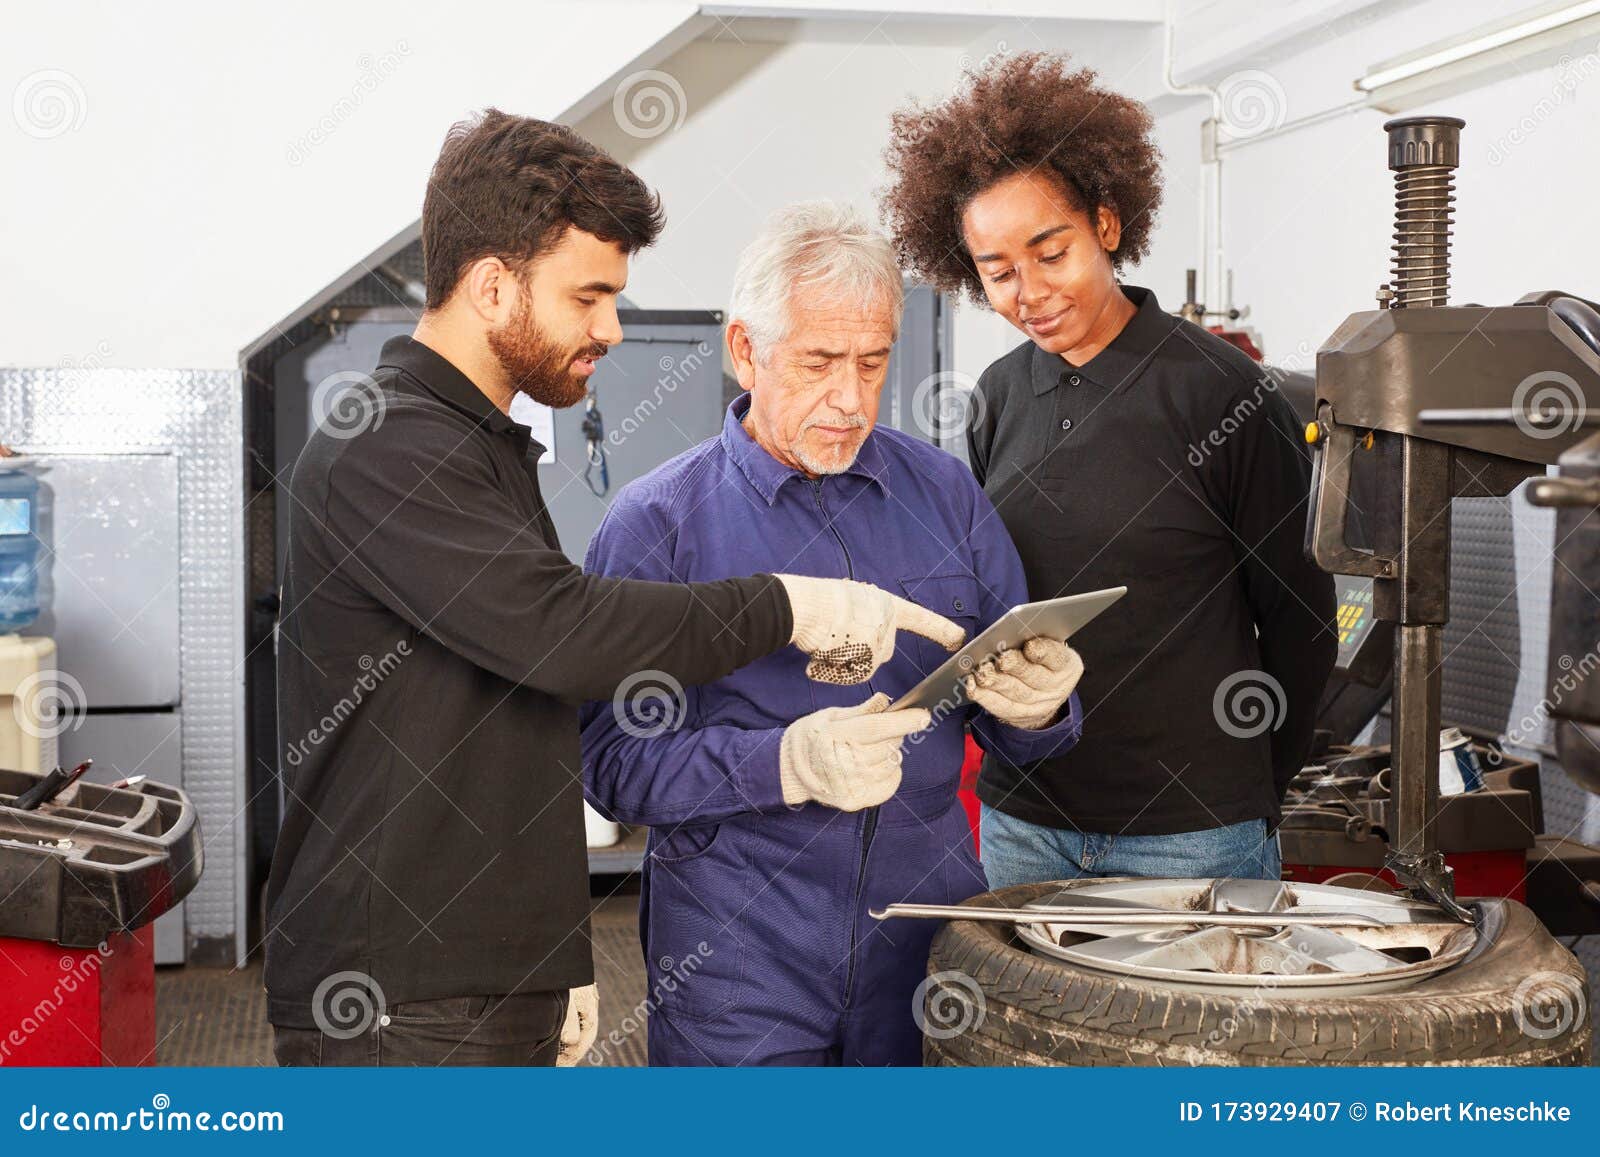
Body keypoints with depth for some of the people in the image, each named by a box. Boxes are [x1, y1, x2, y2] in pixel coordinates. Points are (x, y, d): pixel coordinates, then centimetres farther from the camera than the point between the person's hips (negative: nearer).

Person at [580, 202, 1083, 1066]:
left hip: (932, 942, 3)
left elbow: (1012, 728, 10)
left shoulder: (943, 492, 6)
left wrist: (1037, 707, -13)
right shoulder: (657, 523, -5)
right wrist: (786, 764, -25)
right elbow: (616, 761, -11)